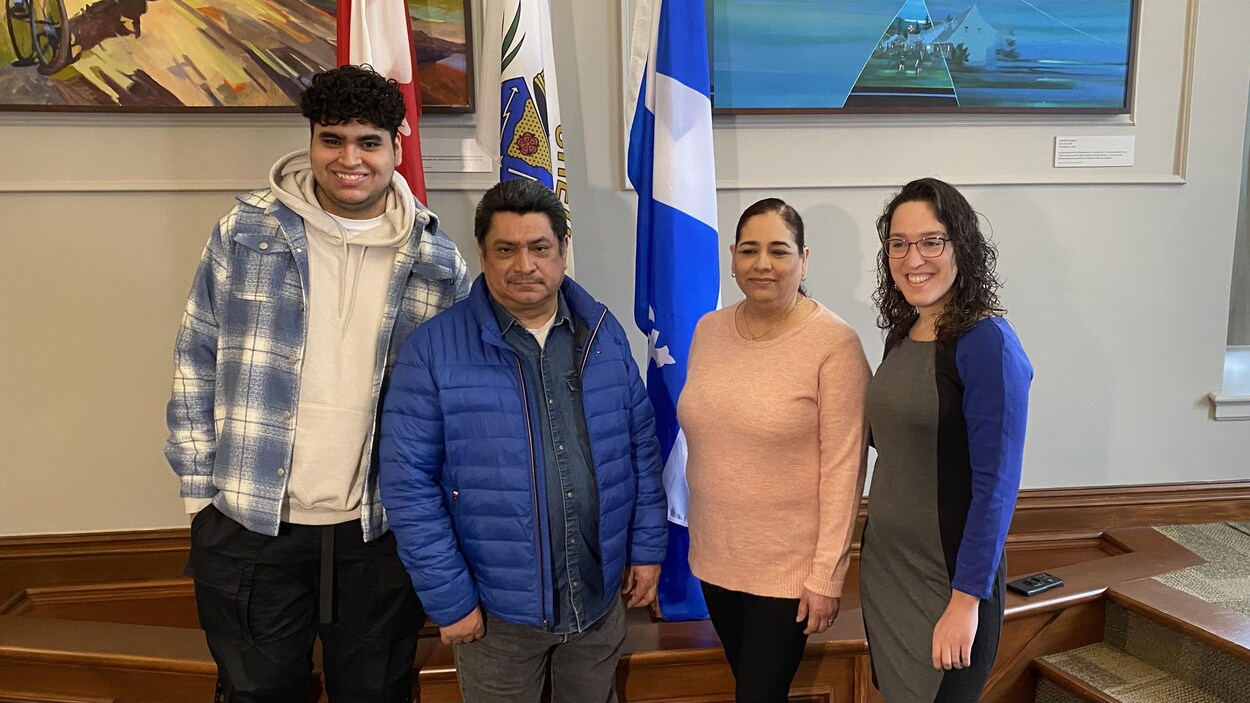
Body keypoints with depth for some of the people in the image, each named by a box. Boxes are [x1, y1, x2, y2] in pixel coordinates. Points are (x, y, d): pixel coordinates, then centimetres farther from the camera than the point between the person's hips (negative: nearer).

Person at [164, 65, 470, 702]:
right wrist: (198, 488, 0)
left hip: (382, 531, 1)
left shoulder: (437, 262, -2)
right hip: (249, 528, 0)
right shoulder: (245, 232, -3)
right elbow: (196, 361, 1)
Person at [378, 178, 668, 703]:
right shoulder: (433, 350, -12)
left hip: (602, 597, 4)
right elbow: (409, 485, -11)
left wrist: (647, 548, 4)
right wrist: (448, 599, -11)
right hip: (496, 611, -3)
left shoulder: (604, 335, 0)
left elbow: (642, 448, 6)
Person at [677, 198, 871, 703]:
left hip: (788, 567, -5)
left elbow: (843, 470, -15)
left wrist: (827, 576, -14)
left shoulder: (834, 344, -15)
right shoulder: (709, 331, 2)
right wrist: (701, 533, 13)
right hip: (714, 556, 5)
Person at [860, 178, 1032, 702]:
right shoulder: (901, 335, 5)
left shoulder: (987, 343, -18)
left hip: (947, 578, -7)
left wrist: (967, 599, -19)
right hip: (884, 566, 7)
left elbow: (996, 484, -19)